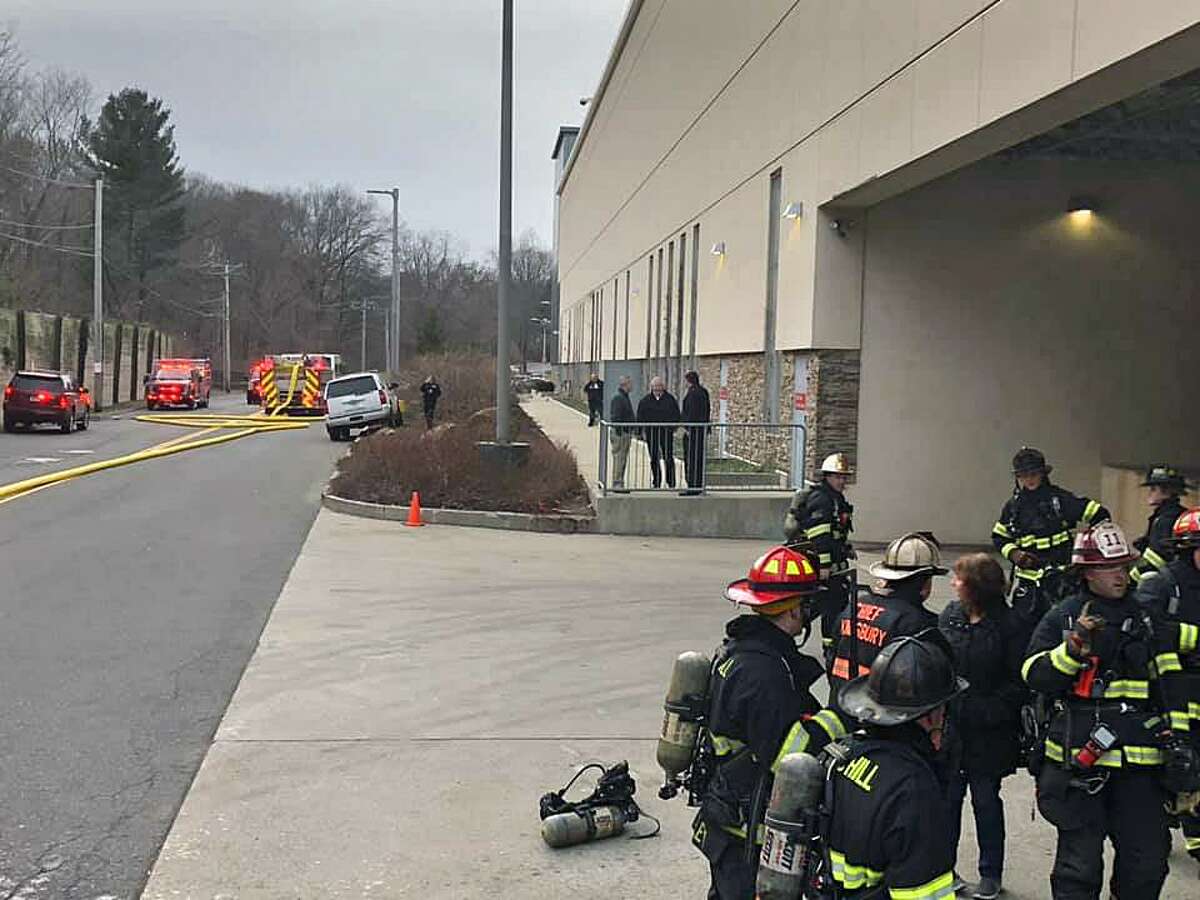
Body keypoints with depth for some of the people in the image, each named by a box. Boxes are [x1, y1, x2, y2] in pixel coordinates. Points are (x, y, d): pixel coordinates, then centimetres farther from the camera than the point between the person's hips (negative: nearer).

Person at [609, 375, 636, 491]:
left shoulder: (625, 397, 18)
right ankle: (616, 484, -6)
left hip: (627, 433, 11)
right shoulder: (618, 398, -15)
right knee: (618, 458, -8)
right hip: (620, 433, -11)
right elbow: (615, 417, -20)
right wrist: (618, 432, -23)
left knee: (623, 459, 13)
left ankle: (620, 484, 19)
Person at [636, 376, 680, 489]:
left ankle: (671, 482, 2)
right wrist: (642, 430, 0)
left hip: (666, 433, -2)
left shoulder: (670, 399, 5)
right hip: (651, 433, 2)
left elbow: (676, 415, 7)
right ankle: (656, 483, 15)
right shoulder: (645, 400, 7)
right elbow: (640, 417, 9)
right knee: (654, 459, 7)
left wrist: (673, 427, -3)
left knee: (668, 458, -5)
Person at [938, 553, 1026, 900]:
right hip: (948, 726, 3)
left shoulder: (1006, 626, -12)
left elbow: (1019, 682, -10)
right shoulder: (949, 616, 1)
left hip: (986, 732, -3)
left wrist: (988, 711, -18)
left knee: (986, 800, 11)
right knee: (947, 798, 11)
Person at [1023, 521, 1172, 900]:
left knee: (1147, 860, 7)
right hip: (1078, 754, -3)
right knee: (1079, 861, 4)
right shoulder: (1063, 617, 1)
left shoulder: (1145, 614, 10)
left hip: (1139, 761, 3)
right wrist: (1075, 646, -20)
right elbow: (1035, 676, -7)